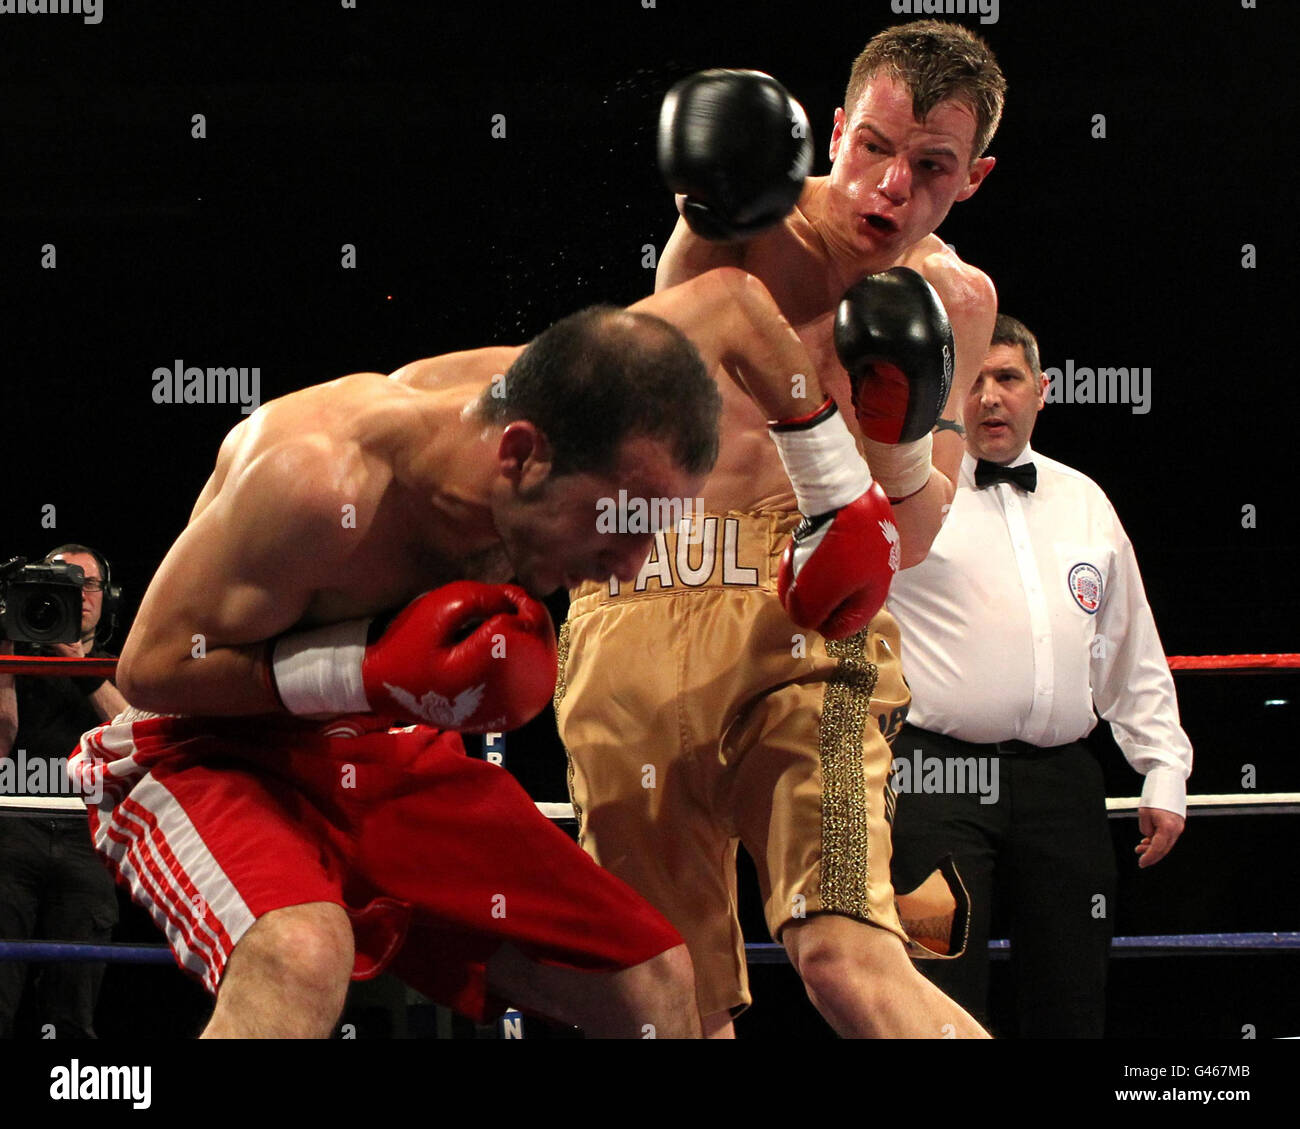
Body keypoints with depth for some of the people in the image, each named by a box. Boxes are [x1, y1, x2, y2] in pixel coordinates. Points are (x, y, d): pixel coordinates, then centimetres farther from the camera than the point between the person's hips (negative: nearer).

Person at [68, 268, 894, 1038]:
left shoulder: (561, 393, -16)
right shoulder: (319, 477, -35)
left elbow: (729, 300, 6)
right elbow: (151, 665, -24)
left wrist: (844, 491, 10)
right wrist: (376, 672, -33)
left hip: (389, 758, 7)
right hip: (209, 749, -7)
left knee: (656, 982, 4)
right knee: (302, 956, -40)